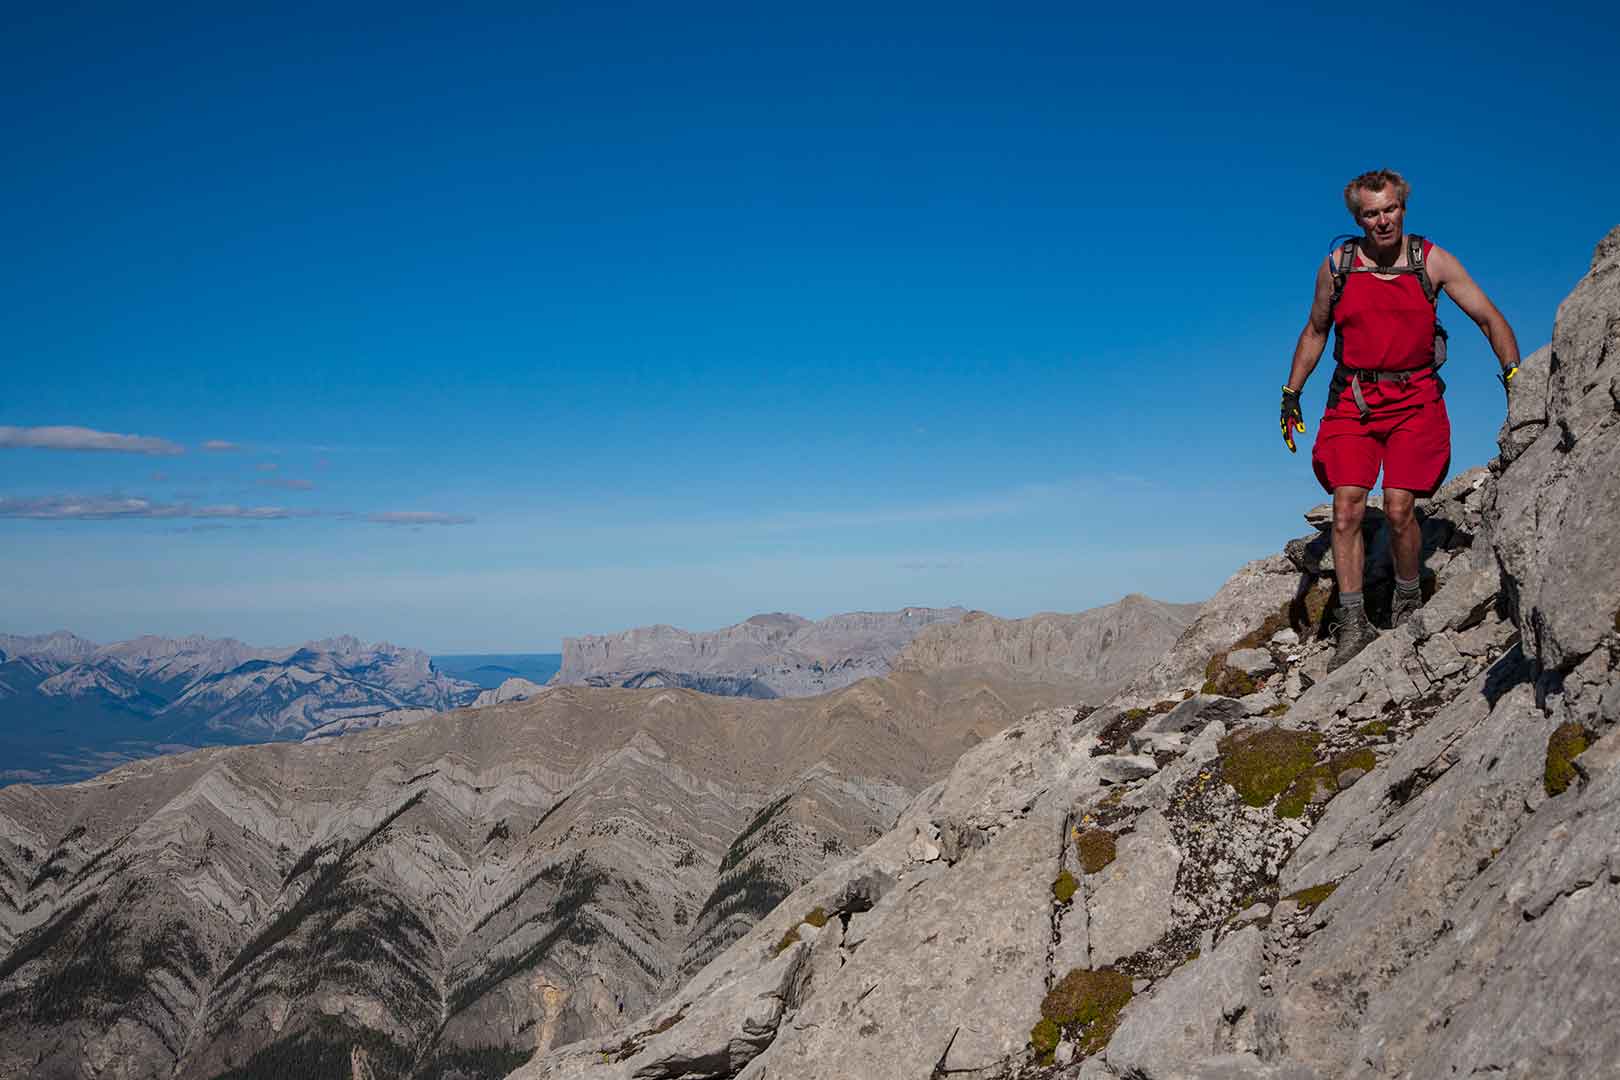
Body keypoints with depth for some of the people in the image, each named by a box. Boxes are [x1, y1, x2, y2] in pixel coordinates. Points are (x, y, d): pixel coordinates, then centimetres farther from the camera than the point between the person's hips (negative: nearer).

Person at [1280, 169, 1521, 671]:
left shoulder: (1433, 262, -1)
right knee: (1346, 510, -9)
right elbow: (1314, 333, 15)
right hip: (1352, 399, 1)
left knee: (1398, 510, -10)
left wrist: (1514, 377, -9)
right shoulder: (1336, 266, 3)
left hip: (1414, 398, -1)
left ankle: (1407, 605, 16)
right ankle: (1354, 626, -2)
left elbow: (1490, 318, 2)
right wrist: (1290, 394, 12)